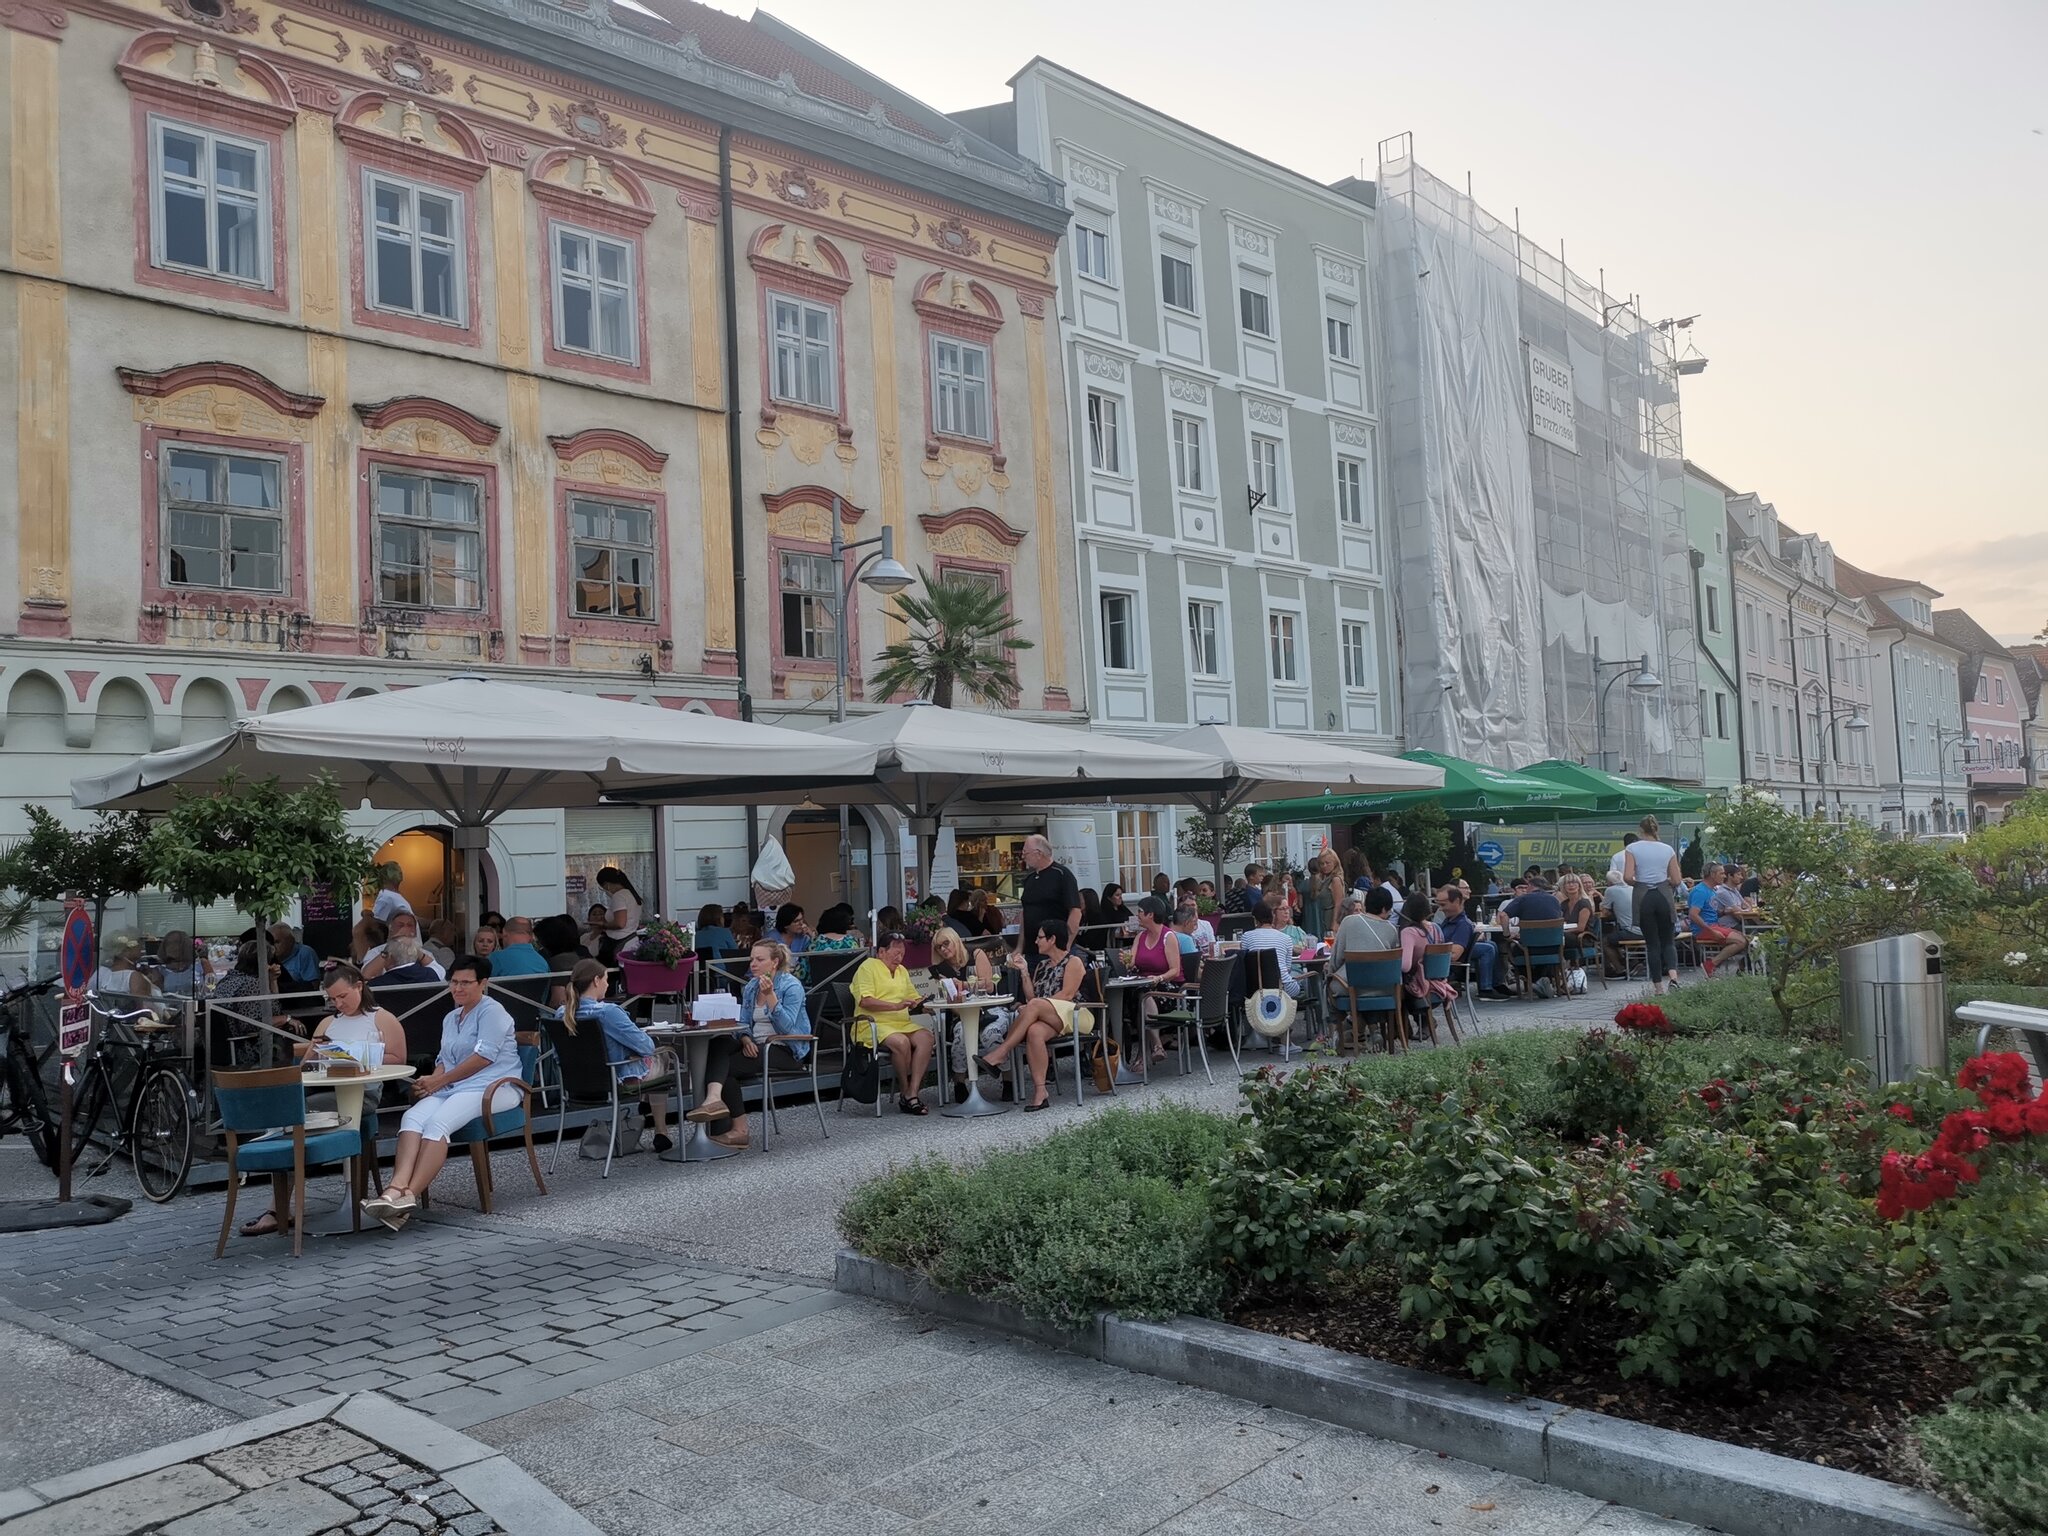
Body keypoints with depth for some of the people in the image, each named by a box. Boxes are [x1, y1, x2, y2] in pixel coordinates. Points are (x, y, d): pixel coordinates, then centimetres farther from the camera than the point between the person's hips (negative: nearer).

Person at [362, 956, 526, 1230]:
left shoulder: (491, 1011, -1)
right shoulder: (450, 1018, 26)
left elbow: (484, 1056, -11)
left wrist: (439, 1081, -8)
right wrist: (432, 1081, 1)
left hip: (492, 1087, -7)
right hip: (452, 1088, 7)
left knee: (437, 1123, -31)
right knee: (413, 1117, -24)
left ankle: (409, 1194, -39)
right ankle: (397, 1188, -43)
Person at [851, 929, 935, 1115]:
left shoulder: (901, 971, 24)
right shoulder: (868, 967, -1)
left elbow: (914, 999, 28)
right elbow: (864, 1001, -14)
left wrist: (922, 1003, 4)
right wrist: (896, 1006, -19)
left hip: (903, 1023, 7)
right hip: (873, 1025, -7)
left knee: (925, 1036, -23)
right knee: (901, 1042, -34)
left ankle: (912, 1094, -26)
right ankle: (904, 1092, -13)